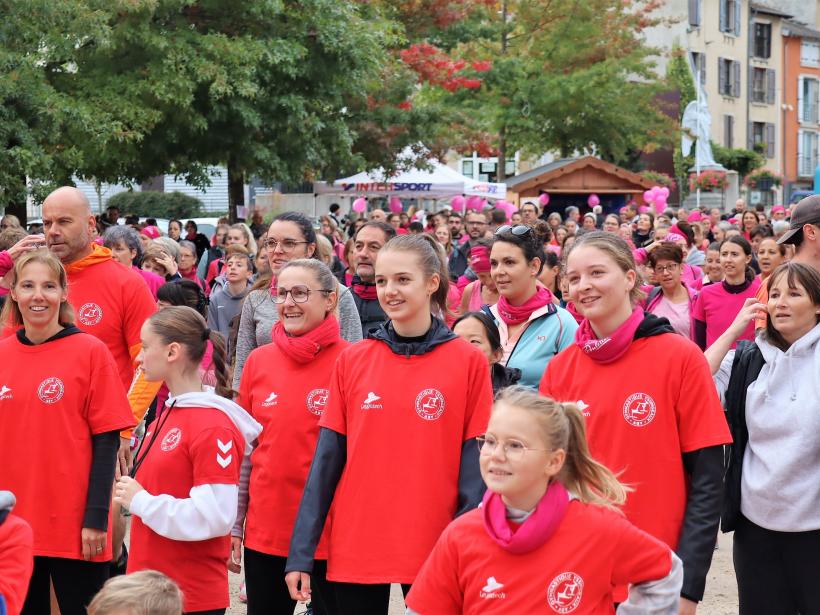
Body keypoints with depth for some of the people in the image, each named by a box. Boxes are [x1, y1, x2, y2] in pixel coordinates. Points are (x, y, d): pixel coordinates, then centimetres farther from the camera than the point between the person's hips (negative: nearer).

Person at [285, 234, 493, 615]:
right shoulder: (352, 361, 3)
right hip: (355, 548, 2)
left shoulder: (468, 362, -3)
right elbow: (327, 460, 2)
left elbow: (476, 466, -4)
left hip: (434, 550, -2)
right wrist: (301, 552, -2)